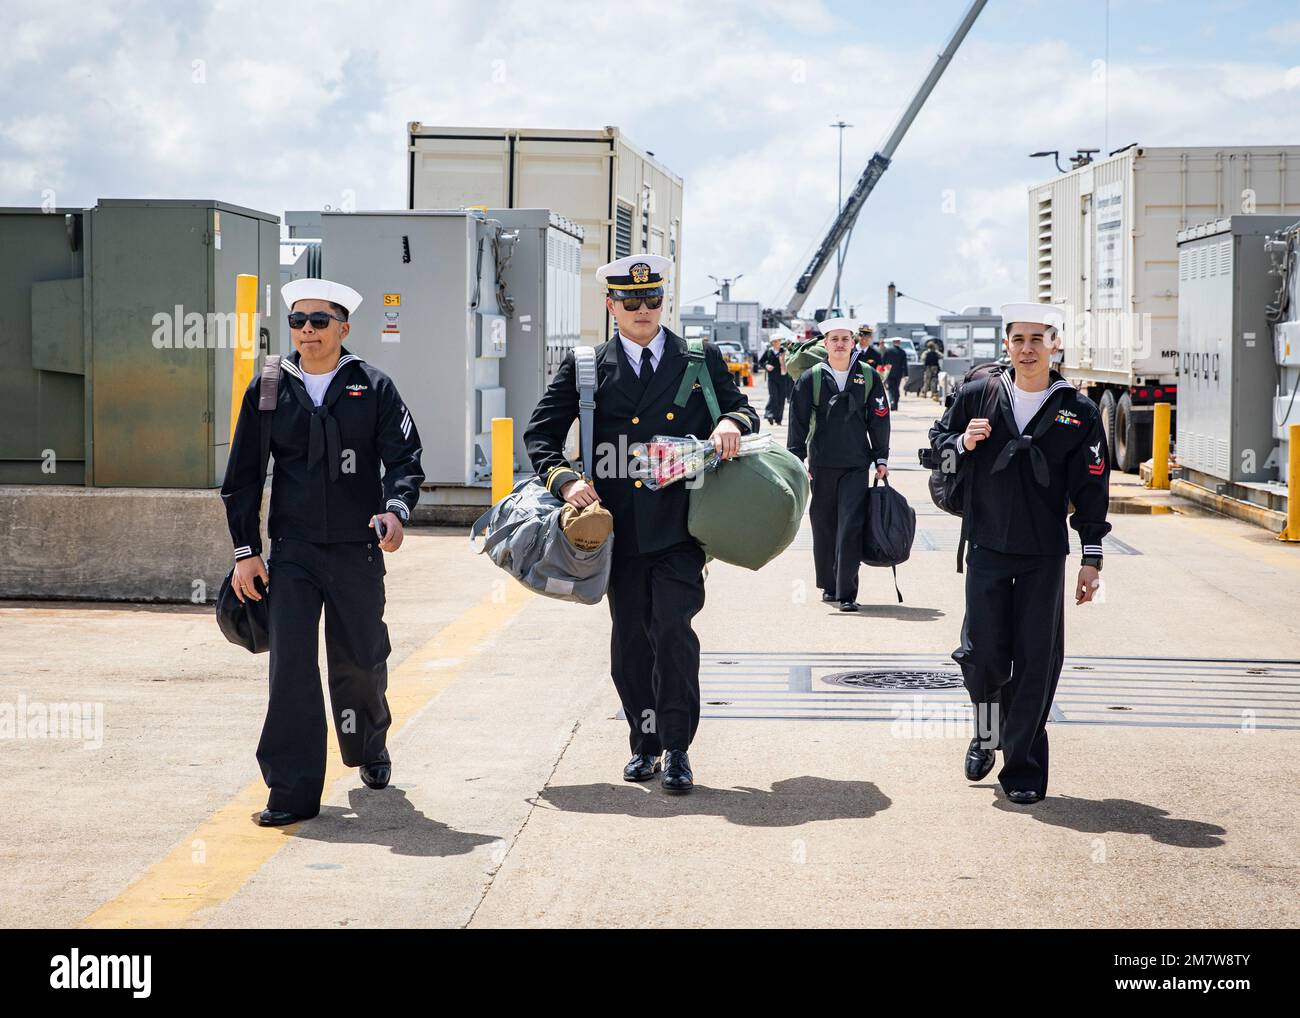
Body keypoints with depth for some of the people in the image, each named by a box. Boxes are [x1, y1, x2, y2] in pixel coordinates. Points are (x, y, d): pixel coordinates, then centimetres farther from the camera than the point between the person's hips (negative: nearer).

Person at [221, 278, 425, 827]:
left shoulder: (373, 387, 1)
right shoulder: (268, 389, 6)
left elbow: (404, 456, -3)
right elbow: (242, 475, 9)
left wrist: (396, 509, -23)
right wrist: (245, 550, 3)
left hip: (357, 550, 0)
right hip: (292, 550, 1)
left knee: (359, 660, 12)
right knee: (291, 663, -9)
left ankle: (370, 748, 42)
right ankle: (293, 791, -6)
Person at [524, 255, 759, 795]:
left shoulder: (702, 360, 7)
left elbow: (742, 411, 12)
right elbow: (540, 433, 7)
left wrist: (732, 423, -12)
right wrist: (564, 480, -11)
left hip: (679, 525, -2)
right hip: (619, 527, 2)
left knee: (672, 629, -14)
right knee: (629, 644, 9)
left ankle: (676, 748, -4)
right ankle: (644, 742, 24)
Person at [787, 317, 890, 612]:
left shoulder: (868, 377, 4)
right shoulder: (811, 378, 2)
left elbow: (878, 420, 9)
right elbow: (798, 421, 3)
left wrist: (881, 459, 8)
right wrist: (796, 460, -3)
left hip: (856, 465, -1)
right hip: (821, 465, 1)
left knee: (851, 528, -10)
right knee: (824, 527, 8)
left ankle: (847, 593, -8)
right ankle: (828, 586, 24)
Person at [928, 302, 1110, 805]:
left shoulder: (1077, 410, 0)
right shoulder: (977, 396, 3)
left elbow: (1091, 489, 3)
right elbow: (938, 442, 15)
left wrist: (1091, 560, 1)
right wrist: (962, 444, -9)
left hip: (1044, 556, 0)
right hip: (987, 550, 1)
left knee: (1036, 662, 0)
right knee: (983, 655, -3)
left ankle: (1022, 767, 10)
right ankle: (986, 735, 25)